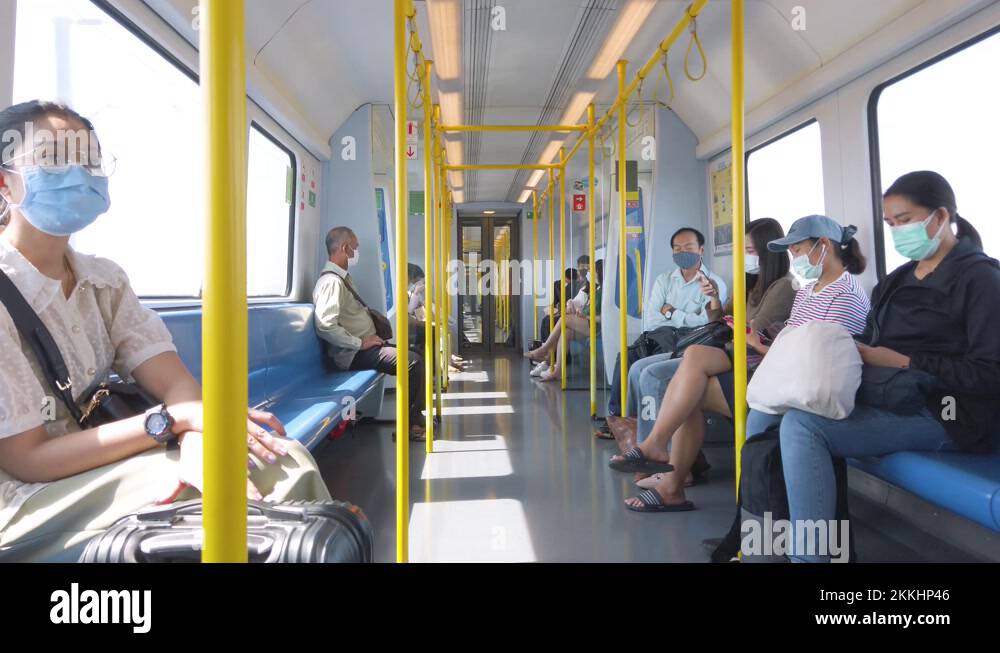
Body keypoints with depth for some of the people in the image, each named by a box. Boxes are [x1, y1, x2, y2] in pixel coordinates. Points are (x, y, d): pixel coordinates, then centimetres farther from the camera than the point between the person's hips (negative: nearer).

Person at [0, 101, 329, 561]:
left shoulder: (106, 280, 7)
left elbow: (176, 383, -5)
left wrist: (197, 441, -27)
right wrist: (174, 420, -26)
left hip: (105, 463, 6)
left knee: (287, 461, -14)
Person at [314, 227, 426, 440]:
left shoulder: (343, 277, 16)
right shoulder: (331, 282, -17)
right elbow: (325, 326, -28)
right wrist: (360, 342, -20)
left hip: (366, 345, 10)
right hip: (354, 354, -10)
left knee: (414, 355, 5)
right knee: (413, 362, -21)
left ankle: (415, 416, 11)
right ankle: (410, 425, -10)